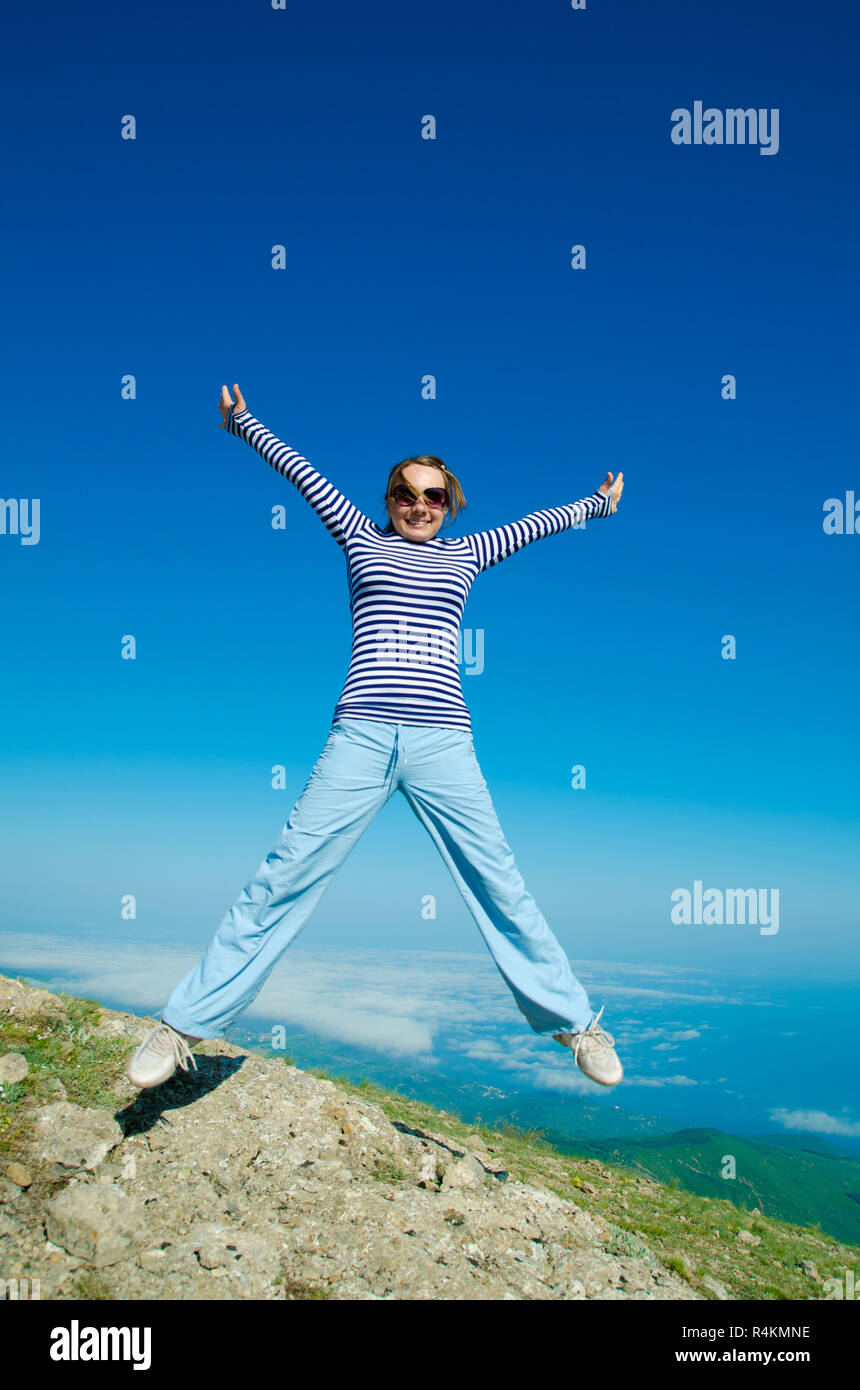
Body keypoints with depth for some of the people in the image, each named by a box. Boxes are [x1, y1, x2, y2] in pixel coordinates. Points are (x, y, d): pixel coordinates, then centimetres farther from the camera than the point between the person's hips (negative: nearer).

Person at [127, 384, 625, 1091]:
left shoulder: (466, 553, 20)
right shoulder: (360, 536, 16)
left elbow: (533, 523, 35)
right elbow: (302, 472, 22)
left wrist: (596, 504, 48)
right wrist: (242, 420, 27)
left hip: (443, 745, 2)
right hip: (360, 739, -1)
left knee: (501, 887, 4)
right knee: (283, 880, -4)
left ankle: (575, 1020, 18)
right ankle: (185, 1022, 6)